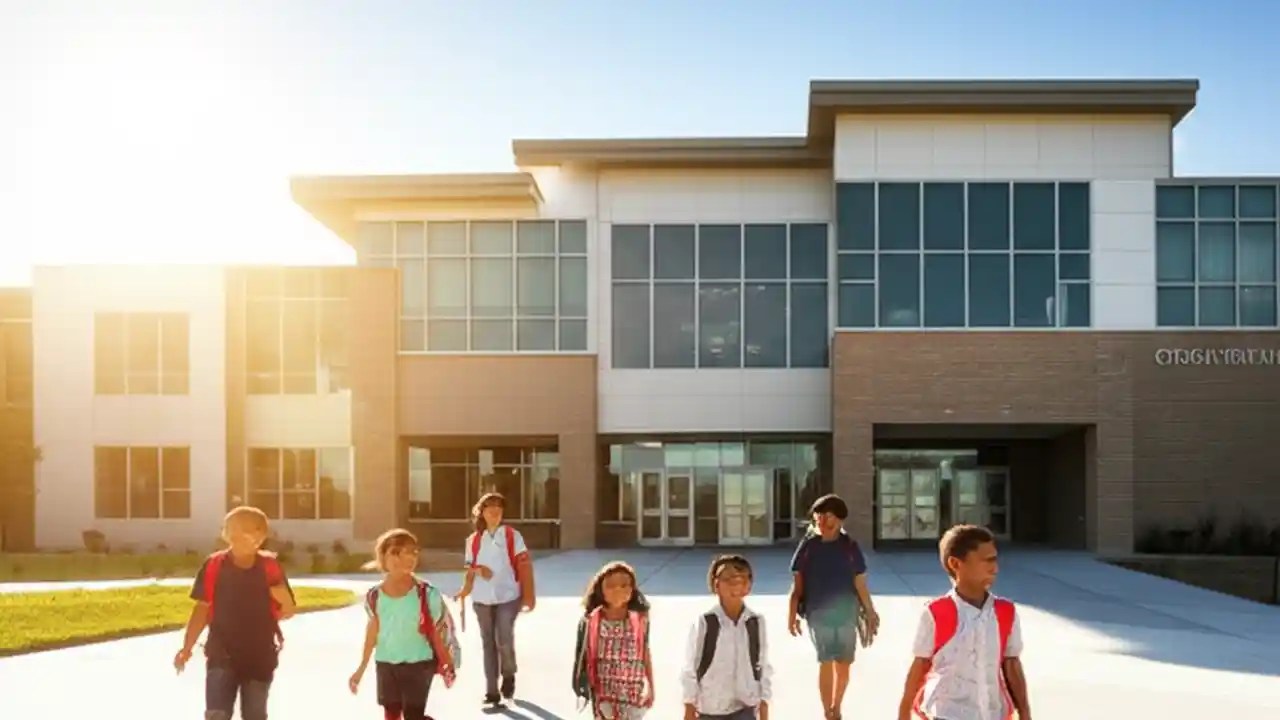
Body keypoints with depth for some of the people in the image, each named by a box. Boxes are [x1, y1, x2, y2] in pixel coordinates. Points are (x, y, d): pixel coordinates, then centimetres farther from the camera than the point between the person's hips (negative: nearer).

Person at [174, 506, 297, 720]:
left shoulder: (270, 567, -5)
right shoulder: (214, 565, -8)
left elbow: (288, 611, 2)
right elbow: (202, 608, -2)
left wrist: (283, 598, -21)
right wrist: (187, 647, -8)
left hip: (260, 656, 1)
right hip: (222, 654, -1)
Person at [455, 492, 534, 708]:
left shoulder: (512, 536, -3)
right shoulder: (473, 540, 6)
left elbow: (524, 566, -5)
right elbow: (471, 569, 14)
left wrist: (528, 595, -11)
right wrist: (465, 591, -2)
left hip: (508, 597, -3)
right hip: (482, 599, 3)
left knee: (504, 641, -10)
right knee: (488, 644, 8)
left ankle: (509, 676, 21)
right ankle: (491, 692, 16)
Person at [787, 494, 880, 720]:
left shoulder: (850, 547, -2)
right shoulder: (808, 546, -3)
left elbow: (860, 585, 4)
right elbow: (797, 584, 0)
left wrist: (870, 613, 5)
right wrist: (792, 614, -4)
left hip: (846, 613, 2)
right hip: (819, 614, -1)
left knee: (843, 665, 8)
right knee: (826, 663, -7)